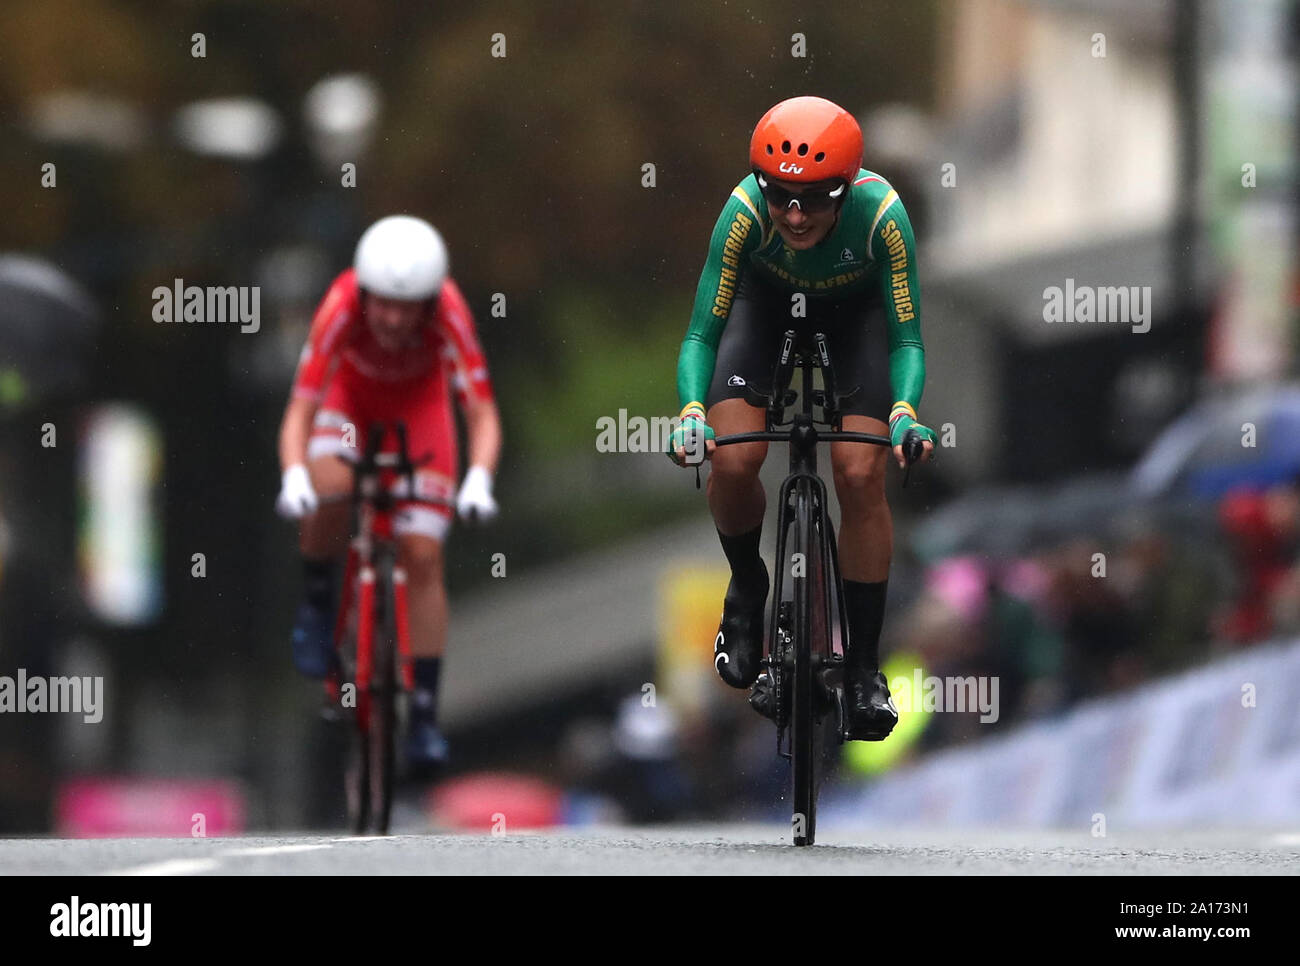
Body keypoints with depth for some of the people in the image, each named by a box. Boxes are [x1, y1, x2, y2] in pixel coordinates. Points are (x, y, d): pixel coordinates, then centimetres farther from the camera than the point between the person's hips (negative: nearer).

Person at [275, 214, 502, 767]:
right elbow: (300, 410, -37)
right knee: (330, 485, -33)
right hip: (350, 389, -1)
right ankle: (317, 604, -4)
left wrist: (479, 477, -51)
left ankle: (425, 711, -1)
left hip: (419, 399, 1)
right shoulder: (342, 308, -37)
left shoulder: (448, 313, -35)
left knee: (422, 555, -9)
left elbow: (482, 414, -33)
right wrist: (293, 477, -53)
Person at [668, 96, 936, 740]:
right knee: (733, 461, -21)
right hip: (767, 298, 1)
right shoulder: (745, 212, -35)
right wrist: (692, 411, -45)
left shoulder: (881, 214, -36)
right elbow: (702, 333, -27)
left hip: (856, 308, -1)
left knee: (861, 476, -16)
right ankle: (746, 587, 11)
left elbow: (906, 340, -27)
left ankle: (864, 667, -3)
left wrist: (904, 411, -47)